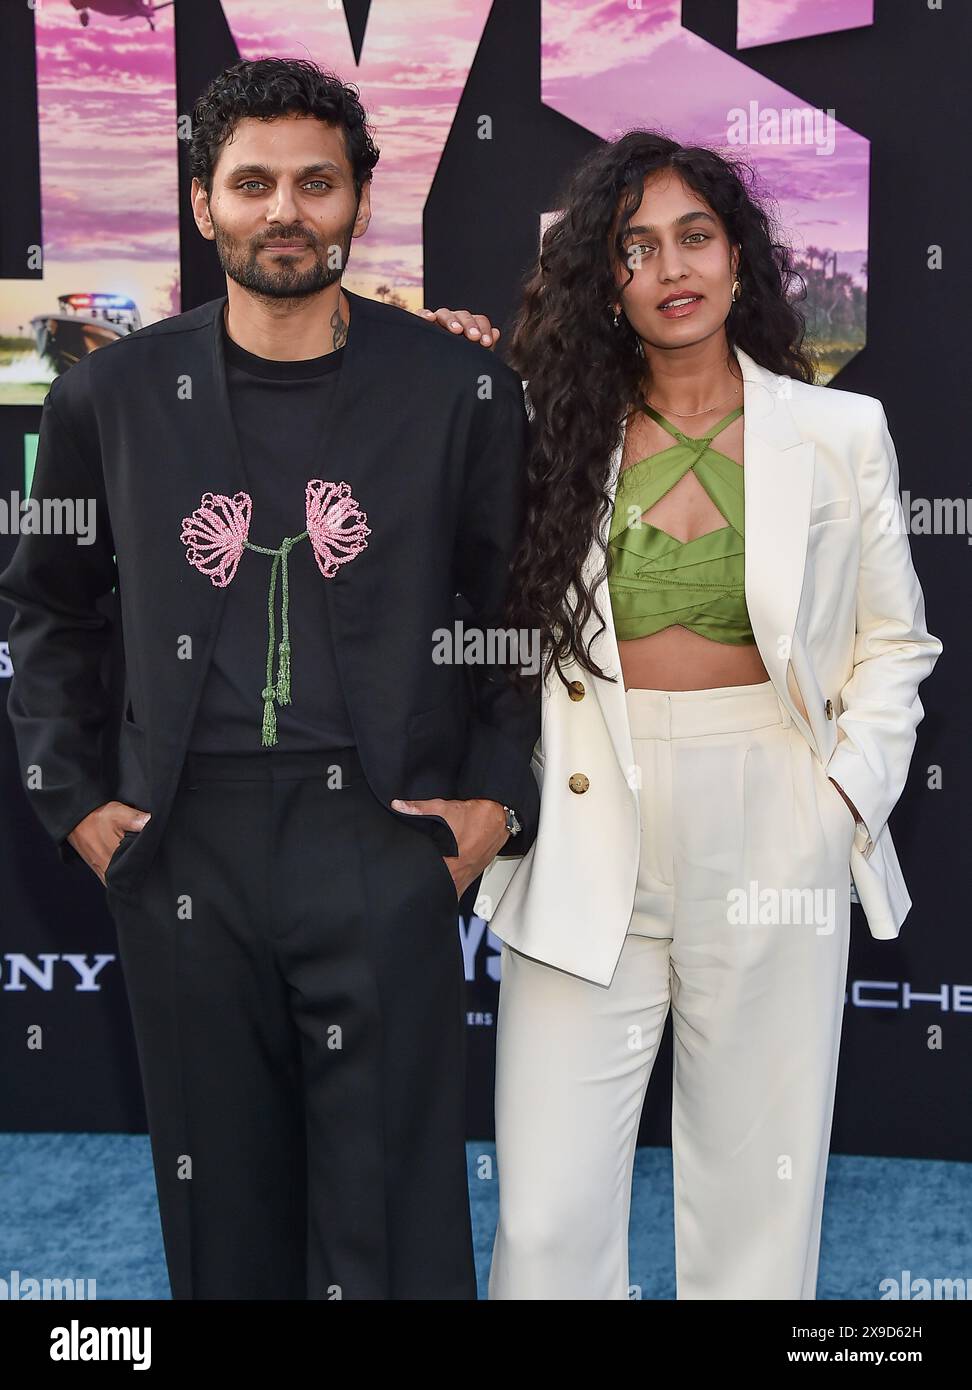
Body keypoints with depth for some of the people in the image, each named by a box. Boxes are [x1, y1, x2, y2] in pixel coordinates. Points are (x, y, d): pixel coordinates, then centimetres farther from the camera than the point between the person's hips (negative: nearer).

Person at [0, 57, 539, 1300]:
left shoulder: (461, 394, 0)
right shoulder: (113, 395, 4)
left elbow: (514, 612, 7)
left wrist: (497, 798, -1)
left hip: (386, 840, -1)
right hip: (183, 853, 2)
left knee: (392, 1222, 4)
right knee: (220, 1207, 14)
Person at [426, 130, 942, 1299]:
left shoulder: (840, 432, 5)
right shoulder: (554, 431, 5)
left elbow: (892, 640, 11)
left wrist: (851, 790, -2)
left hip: (773, 832, 0)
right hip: (592, 825, 0)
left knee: (757, 1195, 10)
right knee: (548, 1217, 1)